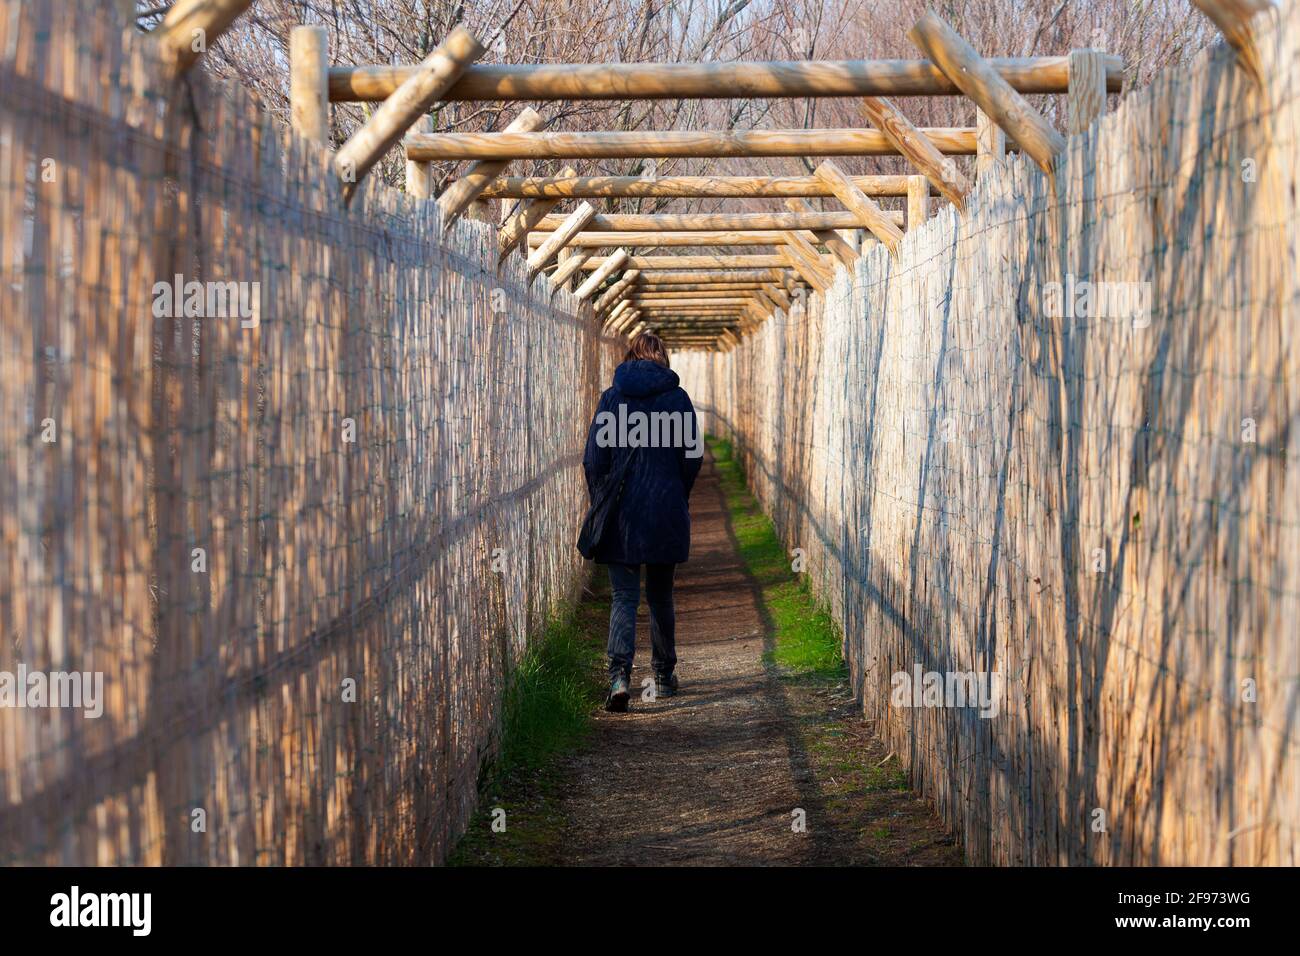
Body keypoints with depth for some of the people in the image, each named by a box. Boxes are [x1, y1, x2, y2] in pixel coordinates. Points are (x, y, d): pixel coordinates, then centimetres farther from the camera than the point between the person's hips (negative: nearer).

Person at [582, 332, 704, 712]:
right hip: (667, 512, 1)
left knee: (623, 596, 0)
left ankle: (619, 674, -19)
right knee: (661, 595, 15)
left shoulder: (611, 398, 0)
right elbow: (692, 456, -1)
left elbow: (594, 459, -2)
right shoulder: (677, 397, -1)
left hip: (622, 513, -1)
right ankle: (664, 676, 23)